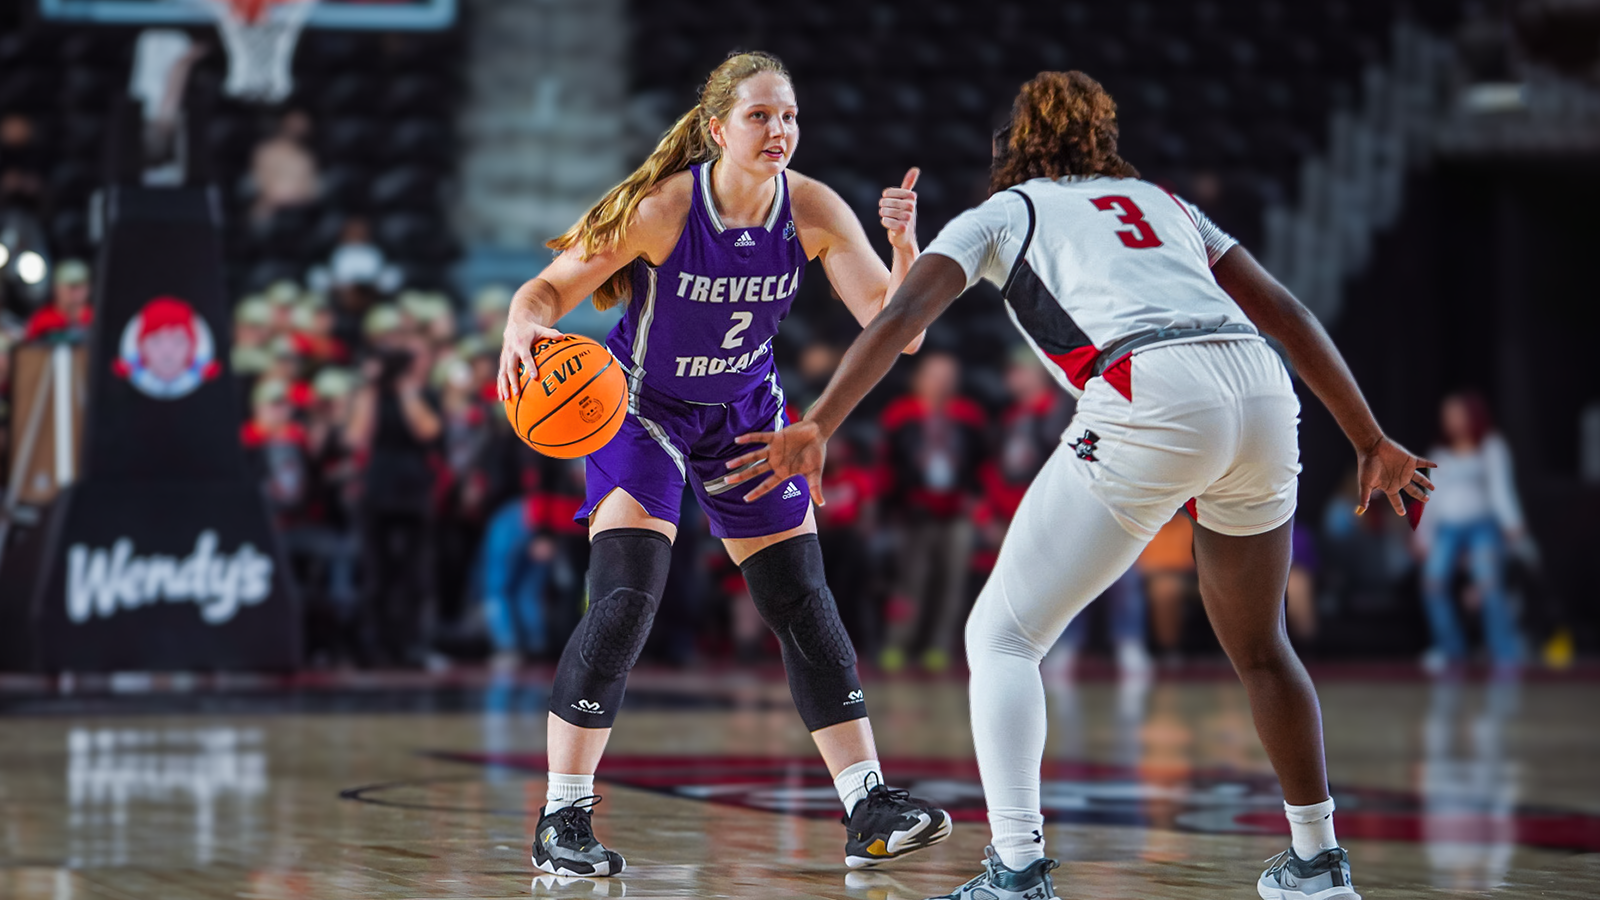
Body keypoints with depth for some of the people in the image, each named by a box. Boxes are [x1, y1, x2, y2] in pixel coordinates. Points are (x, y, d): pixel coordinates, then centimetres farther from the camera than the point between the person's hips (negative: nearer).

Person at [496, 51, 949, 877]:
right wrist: (522, 328, -41)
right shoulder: (663, 209, -26)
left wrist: (902, 240, -36)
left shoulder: (812, 210, -16)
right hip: (642, 407, -4)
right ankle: (561, 821, -9)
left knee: (804, 606, 2)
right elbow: (551, 288, -18)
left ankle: (870, 812, 7)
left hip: (746, 414, 4)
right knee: (625, 601, -18)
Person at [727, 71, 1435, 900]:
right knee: (1257, 645, 27)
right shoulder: (1163, 201, 33)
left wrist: (817, 427, 0)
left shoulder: (1002, 213, 21)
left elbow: (901, 317, 5)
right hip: (1263, 396, 5)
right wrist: (1371, 442, 29)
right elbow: (1287, 315, 27)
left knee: (1001, 636, 4)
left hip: (1149, 405, -5)